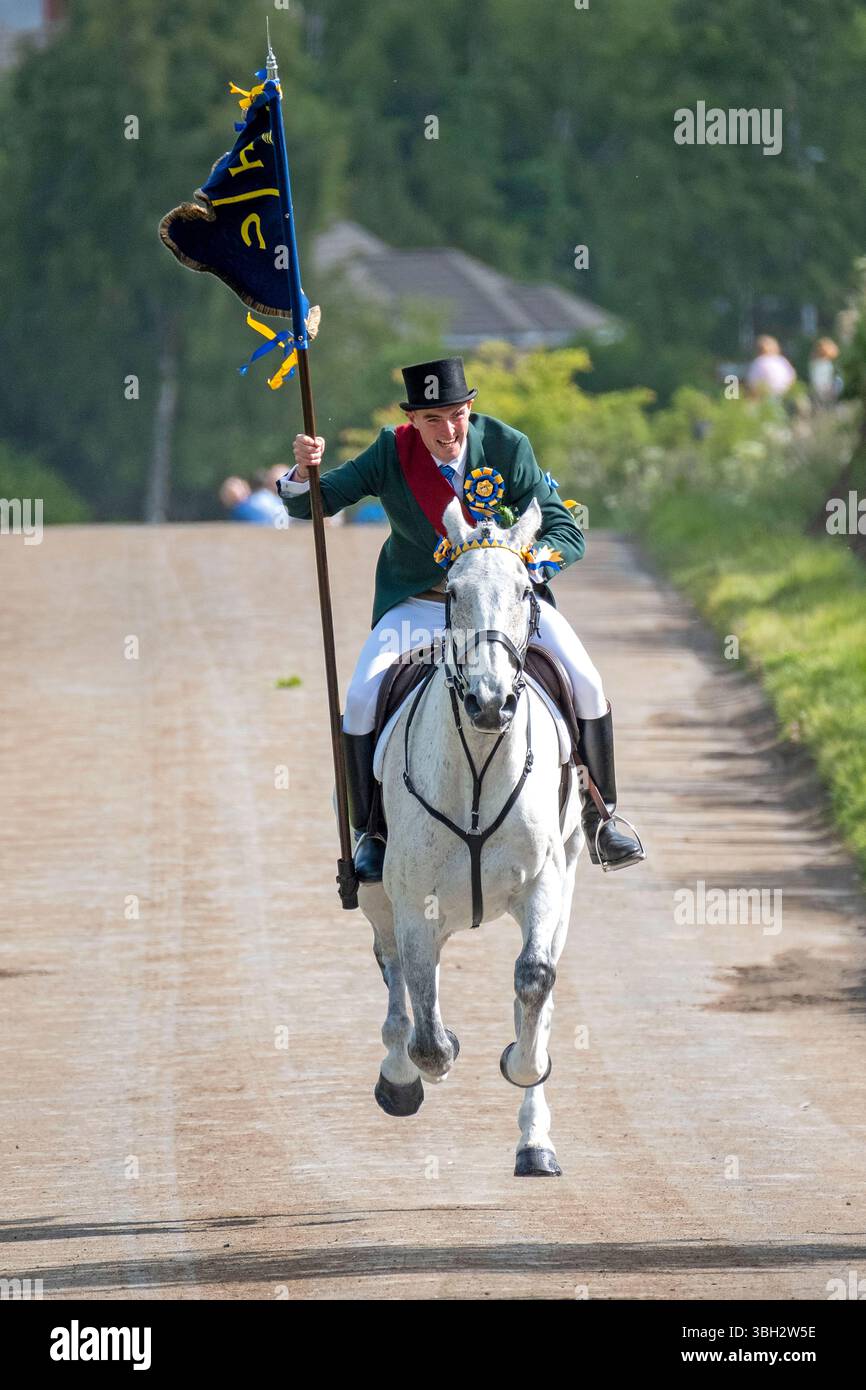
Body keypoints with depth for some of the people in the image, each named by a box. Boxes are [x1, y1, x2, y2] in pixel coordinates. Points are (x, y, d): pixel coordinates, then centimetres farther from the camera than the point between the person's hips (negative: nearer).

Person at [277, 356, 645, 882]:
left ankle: (599, 817, 4)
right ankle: (371, 834, -2)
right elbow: (311, 503, -9)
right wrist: (304, 471, -33)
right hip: (419, 603, 0)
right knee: (362, 697, -20)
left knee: (585, 682, -16)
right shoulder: (392, 454, -13)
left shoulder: (508, 448, -16)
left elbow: (567, 531, -14)